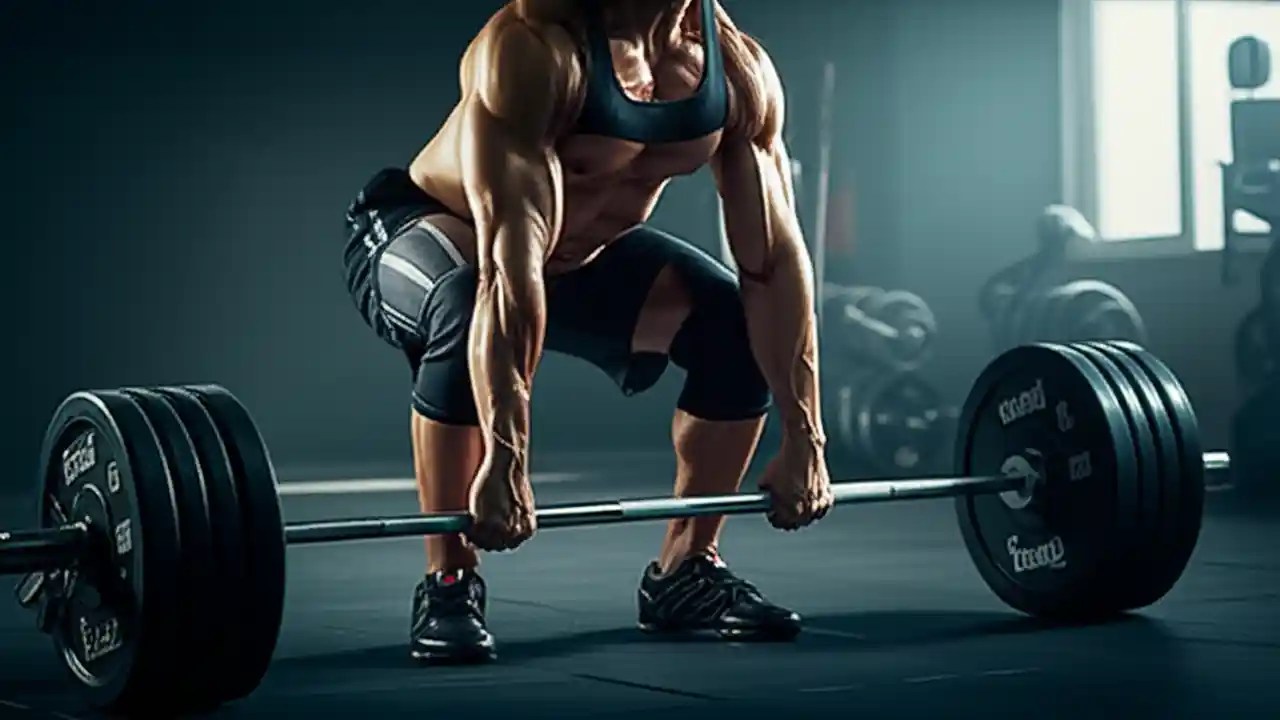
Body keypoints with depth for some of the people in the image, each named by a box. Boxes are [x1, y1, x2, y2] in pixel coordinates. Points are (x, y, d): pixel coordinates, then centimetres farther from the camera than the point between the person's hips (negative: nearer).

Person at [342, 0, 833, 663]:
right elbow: (509, 262, -43)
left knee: (742, 326, -9)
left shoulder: (739, 68, -17)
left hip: (580, 254, 6)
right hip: (413, 231, -6)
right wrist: (504, 460, -48)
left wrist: (804, 441, -18)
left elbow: (776, 259, -14)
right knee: (467, 315, -38)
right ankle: (447, 586, -21)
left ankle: (684, 572, 6)